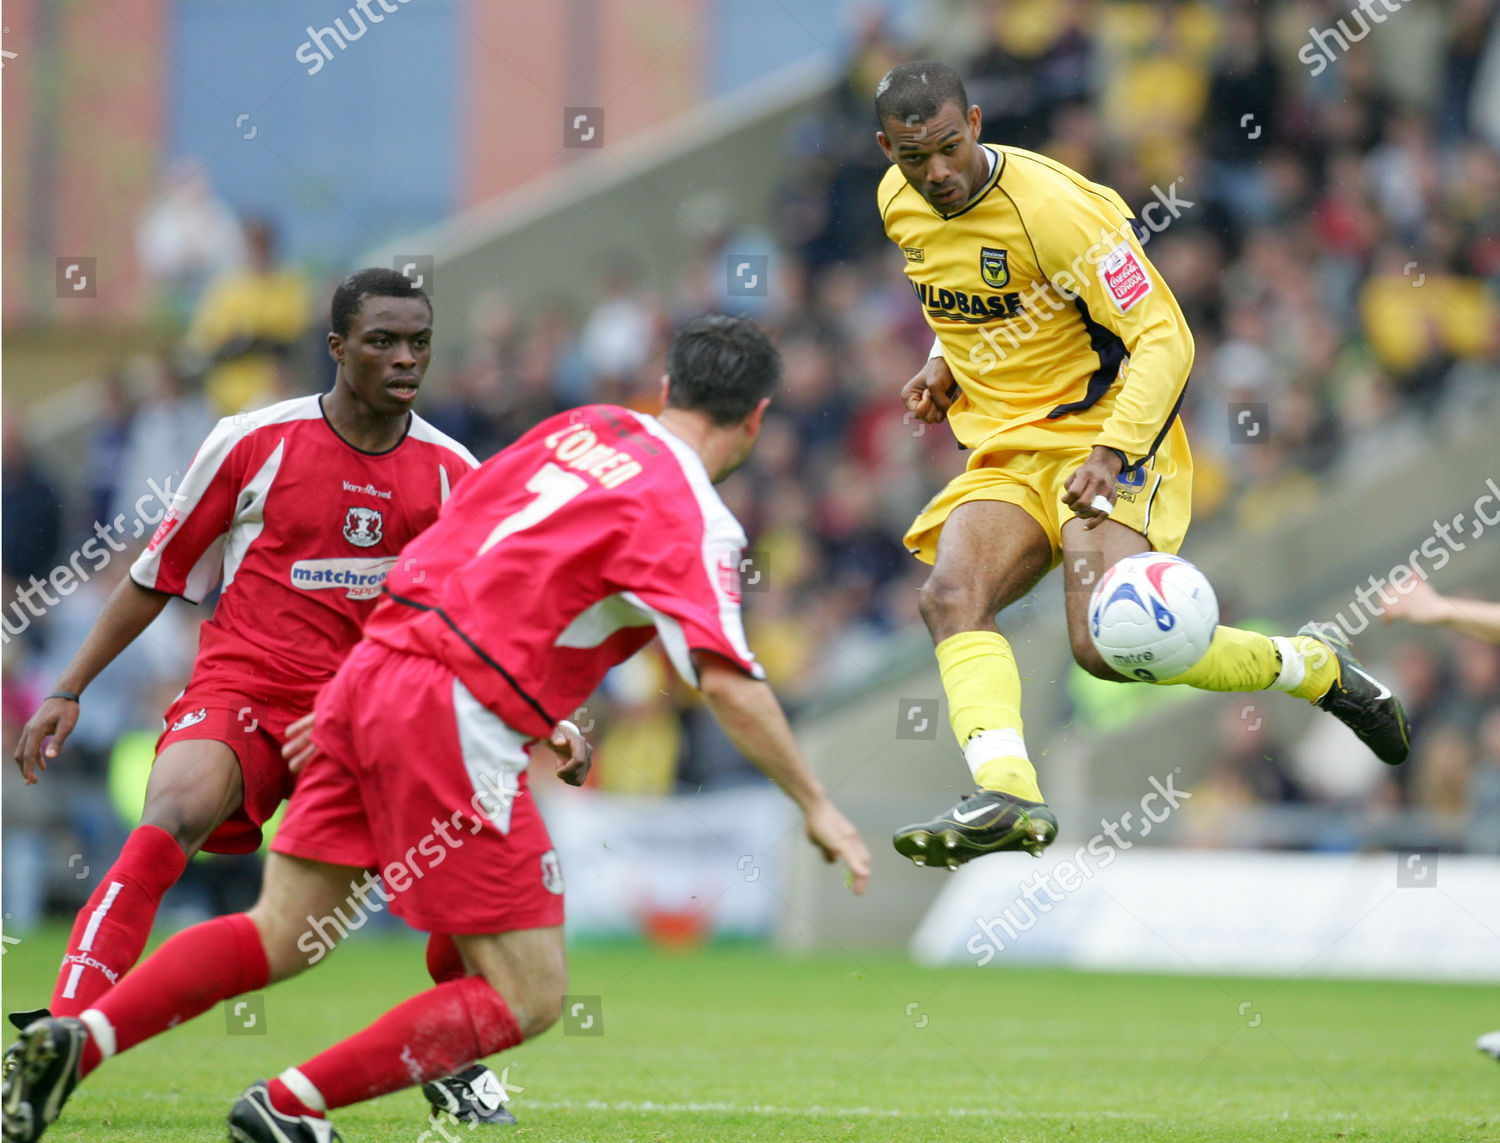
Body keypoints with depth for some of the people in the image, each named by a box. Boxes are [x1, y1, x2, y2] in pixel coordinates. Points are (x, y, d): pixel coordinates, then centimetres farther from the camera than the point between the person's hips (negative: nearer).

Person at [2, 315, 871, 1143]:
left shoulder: (579, 430, 15)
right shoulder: (692, 520, -7)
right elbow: (728, 683, -18)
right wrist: (816, 805, -9)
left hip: (375, 668, 8)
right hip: (454, 723, -8)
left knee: (279, 940, 15)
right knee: (531, 998, 1)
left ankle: (77, 1041, 1)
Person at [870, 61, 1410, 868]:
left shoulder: (1052, 207, -20)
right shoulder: (900, 204, 3)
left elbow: (1164, 339, -20)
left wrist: (1111, 452, -32)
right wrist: (945, 364, 8)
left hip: (1101, 440, -6)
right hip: (1003, 458, 6)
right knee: (948, 593, -24)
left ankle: (1314, 665, 0)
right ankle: (1007, 796, -38)